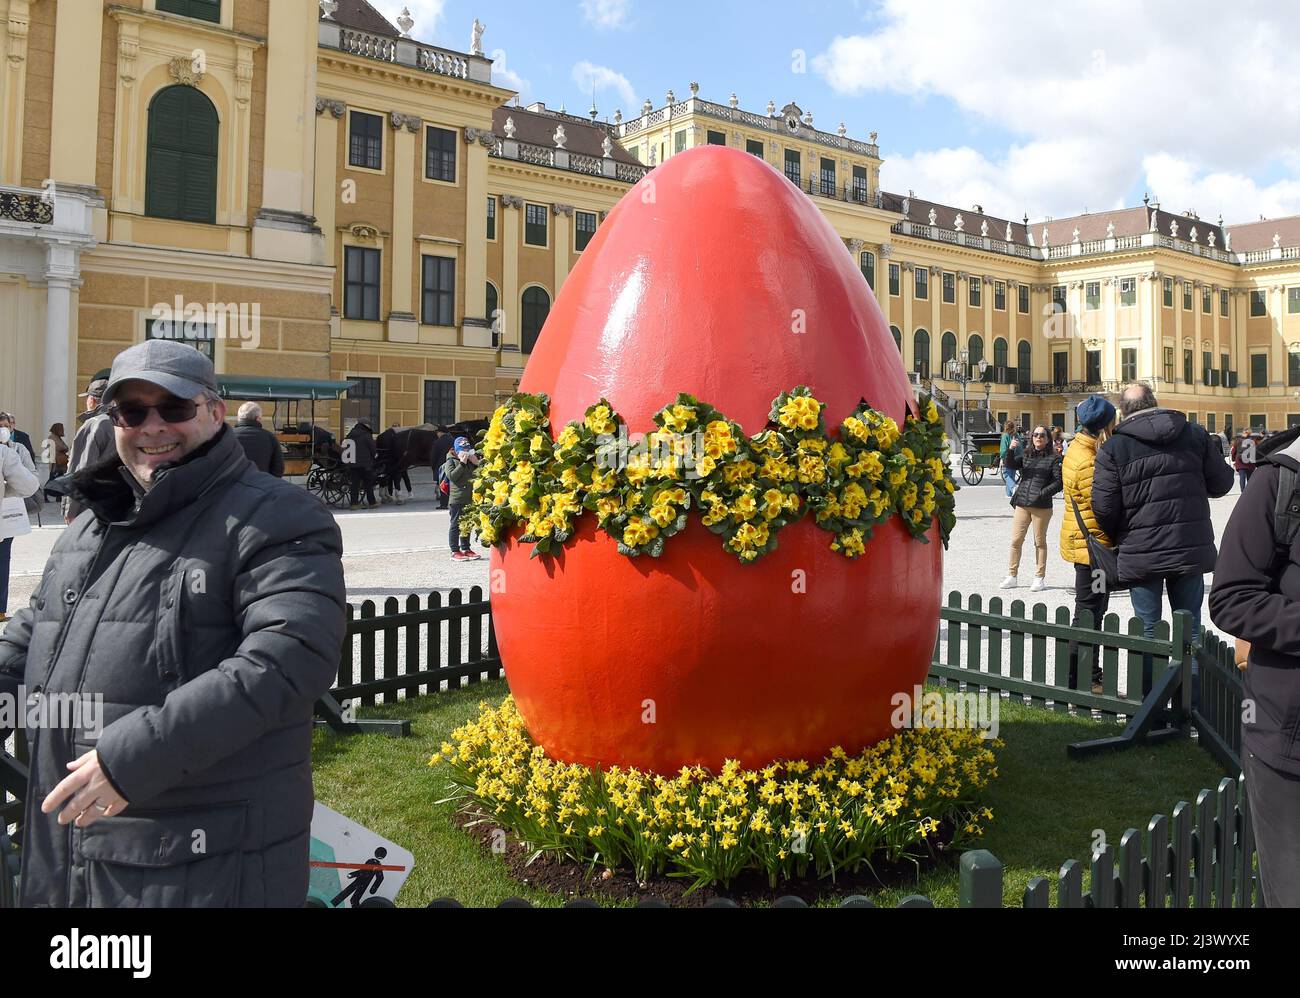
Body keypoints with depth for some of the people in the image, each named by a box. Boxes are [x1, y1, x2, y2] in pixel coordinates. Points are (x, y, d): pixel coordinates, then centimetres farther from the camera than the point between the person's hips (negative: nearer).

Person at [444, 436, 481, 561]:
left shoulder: (471, 461, 15)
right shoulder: (451, 461, 0)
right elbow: (452, 476, -16)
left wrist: (476, 462, -2)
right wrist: (462, 463, -16)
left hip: (469, 499, 6)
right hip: (456, 499, -6)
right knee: (455, 525, -2)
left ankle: (466, 549, 20)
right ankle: (455, 551, 1)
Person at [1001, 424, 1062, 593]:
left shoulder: (1053, 458, 1)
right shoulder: (1025, 455, 13)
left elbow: (1058, 482, -4)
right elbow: (1011, 465, -2)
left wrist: (1042, 493, -16)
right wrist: (1010, 450, -20)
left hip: (1042, 506, -3)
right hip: (1022, 504, 3)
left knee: (1039, 542, 5)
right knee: (1016, 541, 2)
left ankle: (1039, 578, 13)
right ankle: (1011, 576, 10)